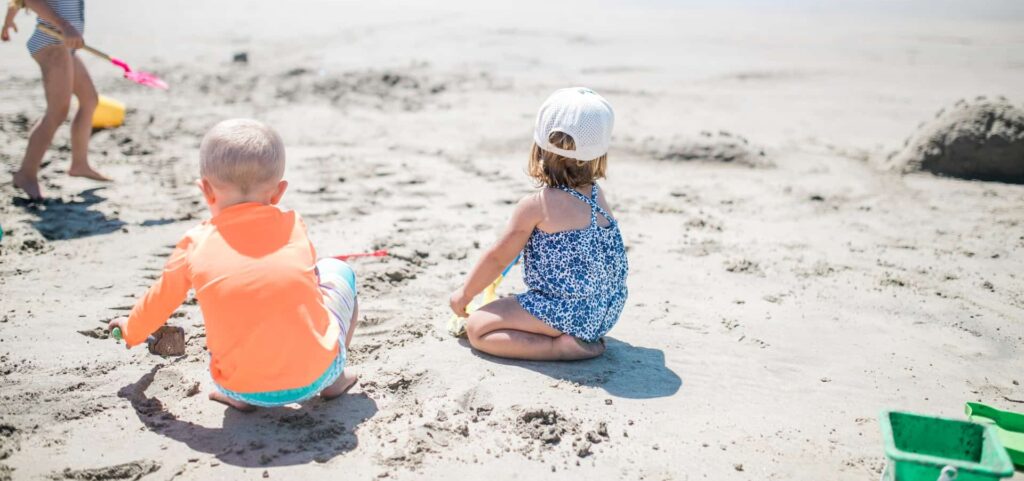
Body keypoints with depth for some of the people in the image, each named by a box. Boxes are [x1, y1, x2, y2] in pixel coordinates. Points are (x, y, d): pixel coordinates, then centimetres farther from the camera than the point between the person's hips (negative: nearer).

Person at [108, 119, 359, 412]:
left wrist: (132, 331, 41)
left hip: (241, 386, 1)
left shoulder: (196, 245, 2)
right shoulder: (293, 226, 5)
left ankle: (240, 397, 15)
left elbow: (160, 300, 18)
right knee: (336, 270, 24)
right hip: (316, 373, -1)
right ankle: (335, 380, 21)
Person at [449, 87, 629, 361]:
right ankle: (584, 338, 10)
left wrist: (465, 294, 11)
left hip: (570, 314, -8)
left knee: (477, 328, -4)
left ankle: (563, 346, -15)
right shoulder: (598, 195, 4)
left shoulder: (534, 205, -14)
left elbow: (497, 258, -5)